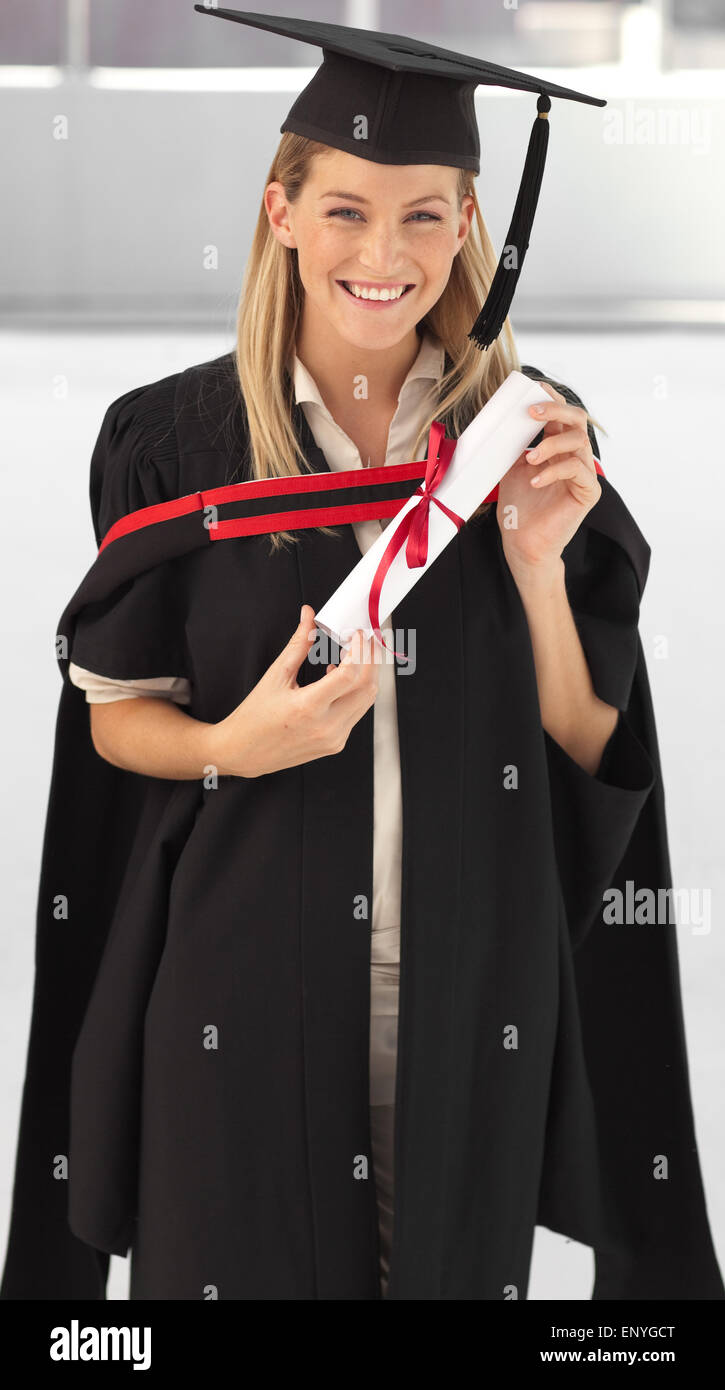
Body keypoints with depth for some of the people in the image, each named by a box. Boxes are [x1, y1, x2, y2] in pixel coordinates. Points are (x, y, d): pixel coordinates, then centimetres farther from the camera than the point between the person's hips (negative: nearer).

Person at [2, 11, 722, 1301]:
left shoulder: (532, 436, -1)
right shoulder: (177, 439, -5)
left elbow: (589, 747, 0)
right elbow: (113, 714, 1)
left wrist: (538, 560, -16)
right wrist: (236, 746, -19)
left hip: (473, 991, 2)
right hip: (244, 990, -1)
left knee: (458, 1261, 15)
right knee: (245, 1258, 10)